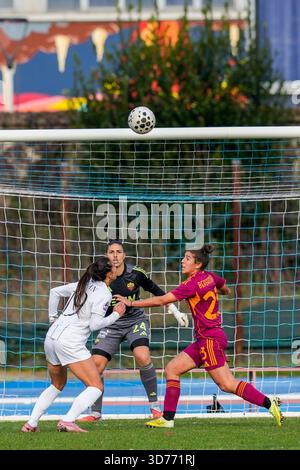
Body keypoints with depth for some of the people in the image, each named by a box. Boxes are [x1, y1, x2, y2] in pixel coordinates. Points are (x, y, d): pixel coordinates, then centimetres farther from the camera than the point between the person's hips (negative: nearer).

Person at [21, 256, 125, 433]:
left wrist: (53, 317, 29)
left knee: (58, 385, 26)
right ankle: (67, 421, -21)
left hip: (52, 337, 8)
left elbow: (55, 291, 25)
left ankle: (31, 423, 17)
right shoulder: (104, 294, -8)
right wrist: (116, 315, -2)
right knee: (96, 387, -5)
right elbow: (94, 324, -14)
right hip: (71, 343, -8)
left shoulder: (83, 284, 15)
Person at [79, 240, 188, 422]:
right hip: (111, 324, 2)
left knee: (143, 357, -27)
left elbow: (157, 292, 4)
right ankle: (95, 413, 5)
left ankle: (155, 405, -12)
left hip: (136, 320, -2)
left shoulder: (136, 274, -11)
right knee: (96, 364, -12)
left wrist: (176, 312, 5)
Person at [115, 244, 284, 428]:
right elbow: (226, 290, 27)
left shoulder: (192, 284, -17)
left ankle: (270, 404, -6)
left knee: (227, 384, -9)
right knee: (172, 369, 8)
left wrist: (131, 303, -9)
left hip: (211, 339, -10)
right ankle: (167, 418, 7)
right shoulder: (209, 277, 7)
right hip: (205, 339, 10)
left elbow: (161, 300, -17)